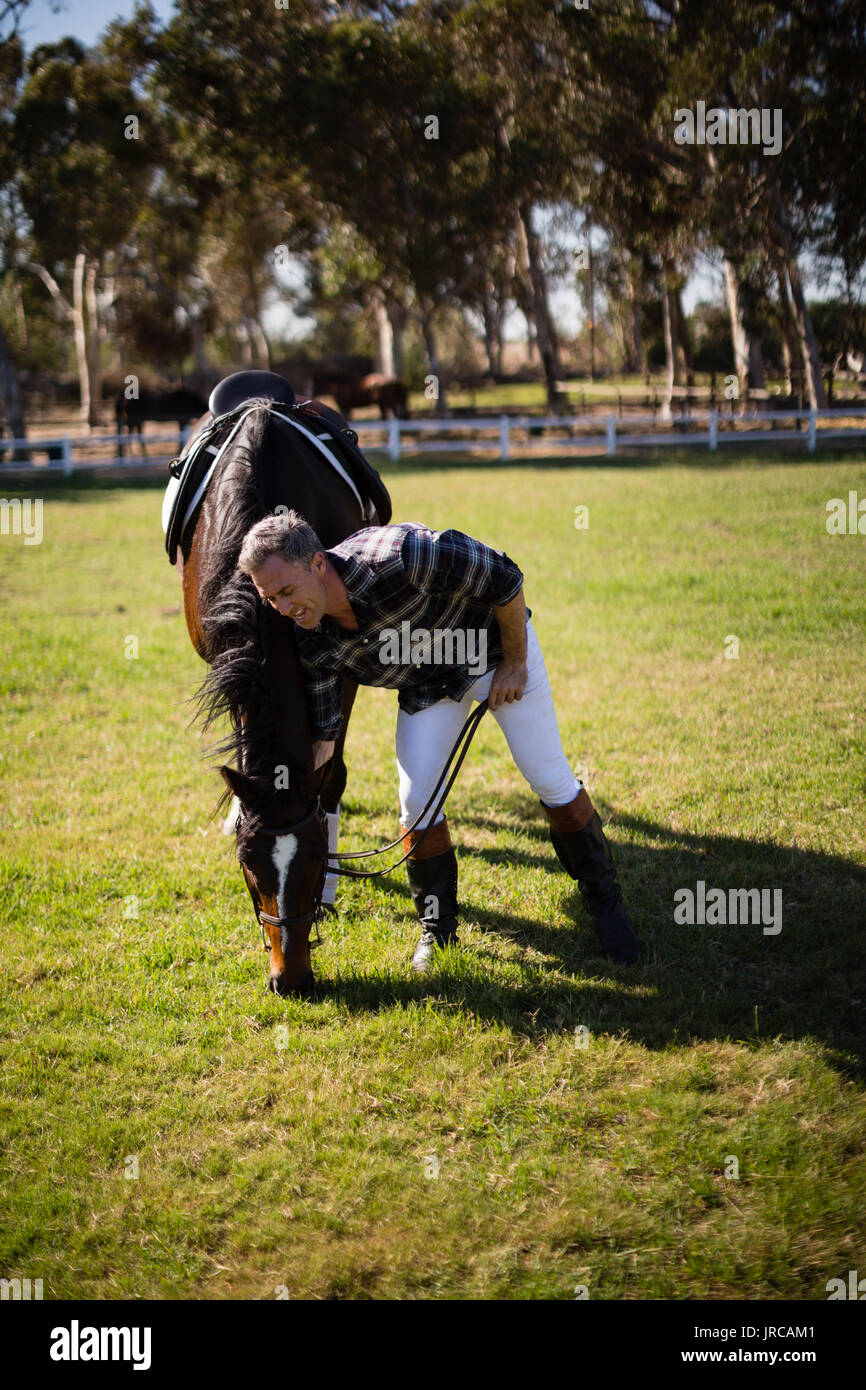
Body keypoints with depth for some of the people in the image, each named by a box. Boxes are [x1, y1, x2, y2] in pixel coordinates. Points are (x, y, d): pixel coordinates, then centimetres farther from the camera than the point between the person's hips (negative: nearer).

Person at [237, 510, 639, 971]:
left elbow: (504, 577, -30)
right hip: (428, 682, 4)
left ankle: (606, 904, 22)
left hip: (496, 644, -3)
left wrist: (515, 663, -20)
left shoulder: (394, 557, -42)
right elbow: (322, 737, -14)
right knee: (417, 803, -6)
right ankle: (437, 932, 15)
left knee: (552, 782, 1)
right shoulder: (312, 641, -24)